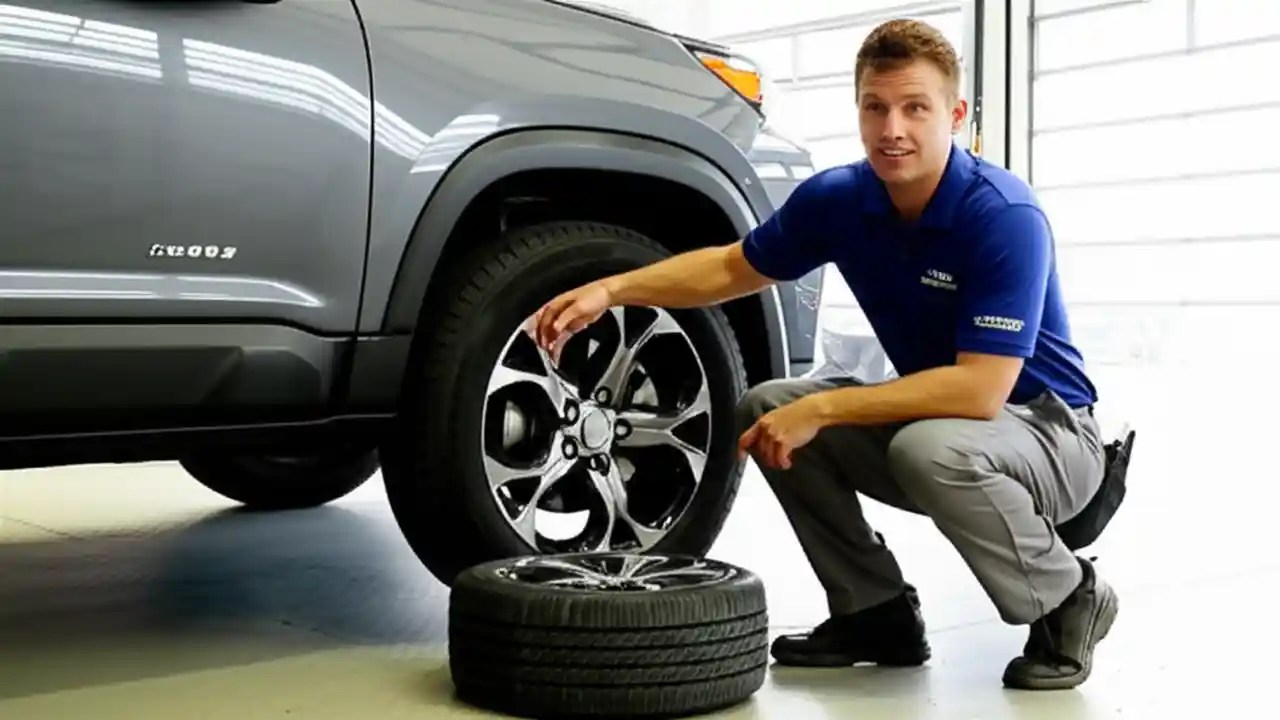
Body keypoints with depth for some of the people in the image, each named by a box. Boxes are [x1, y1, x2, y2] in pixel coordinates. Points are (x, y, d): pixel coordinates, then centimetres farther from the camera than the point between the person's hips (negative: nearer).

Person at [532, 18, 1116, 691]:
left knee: (930, 448, -37)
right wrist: (612, 289, -8)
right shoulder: (838, 197, -7)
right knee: (766, 409, -6)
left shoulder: (1004, 216, -27)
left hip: (1048, 428, -7)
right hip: (935, 414, 7)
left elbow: (980, 389, -34)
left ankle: (1068, 598, -8)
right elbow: (735, 267, 6)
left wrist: (822, 410, -32)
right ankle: (878, 611, 5)